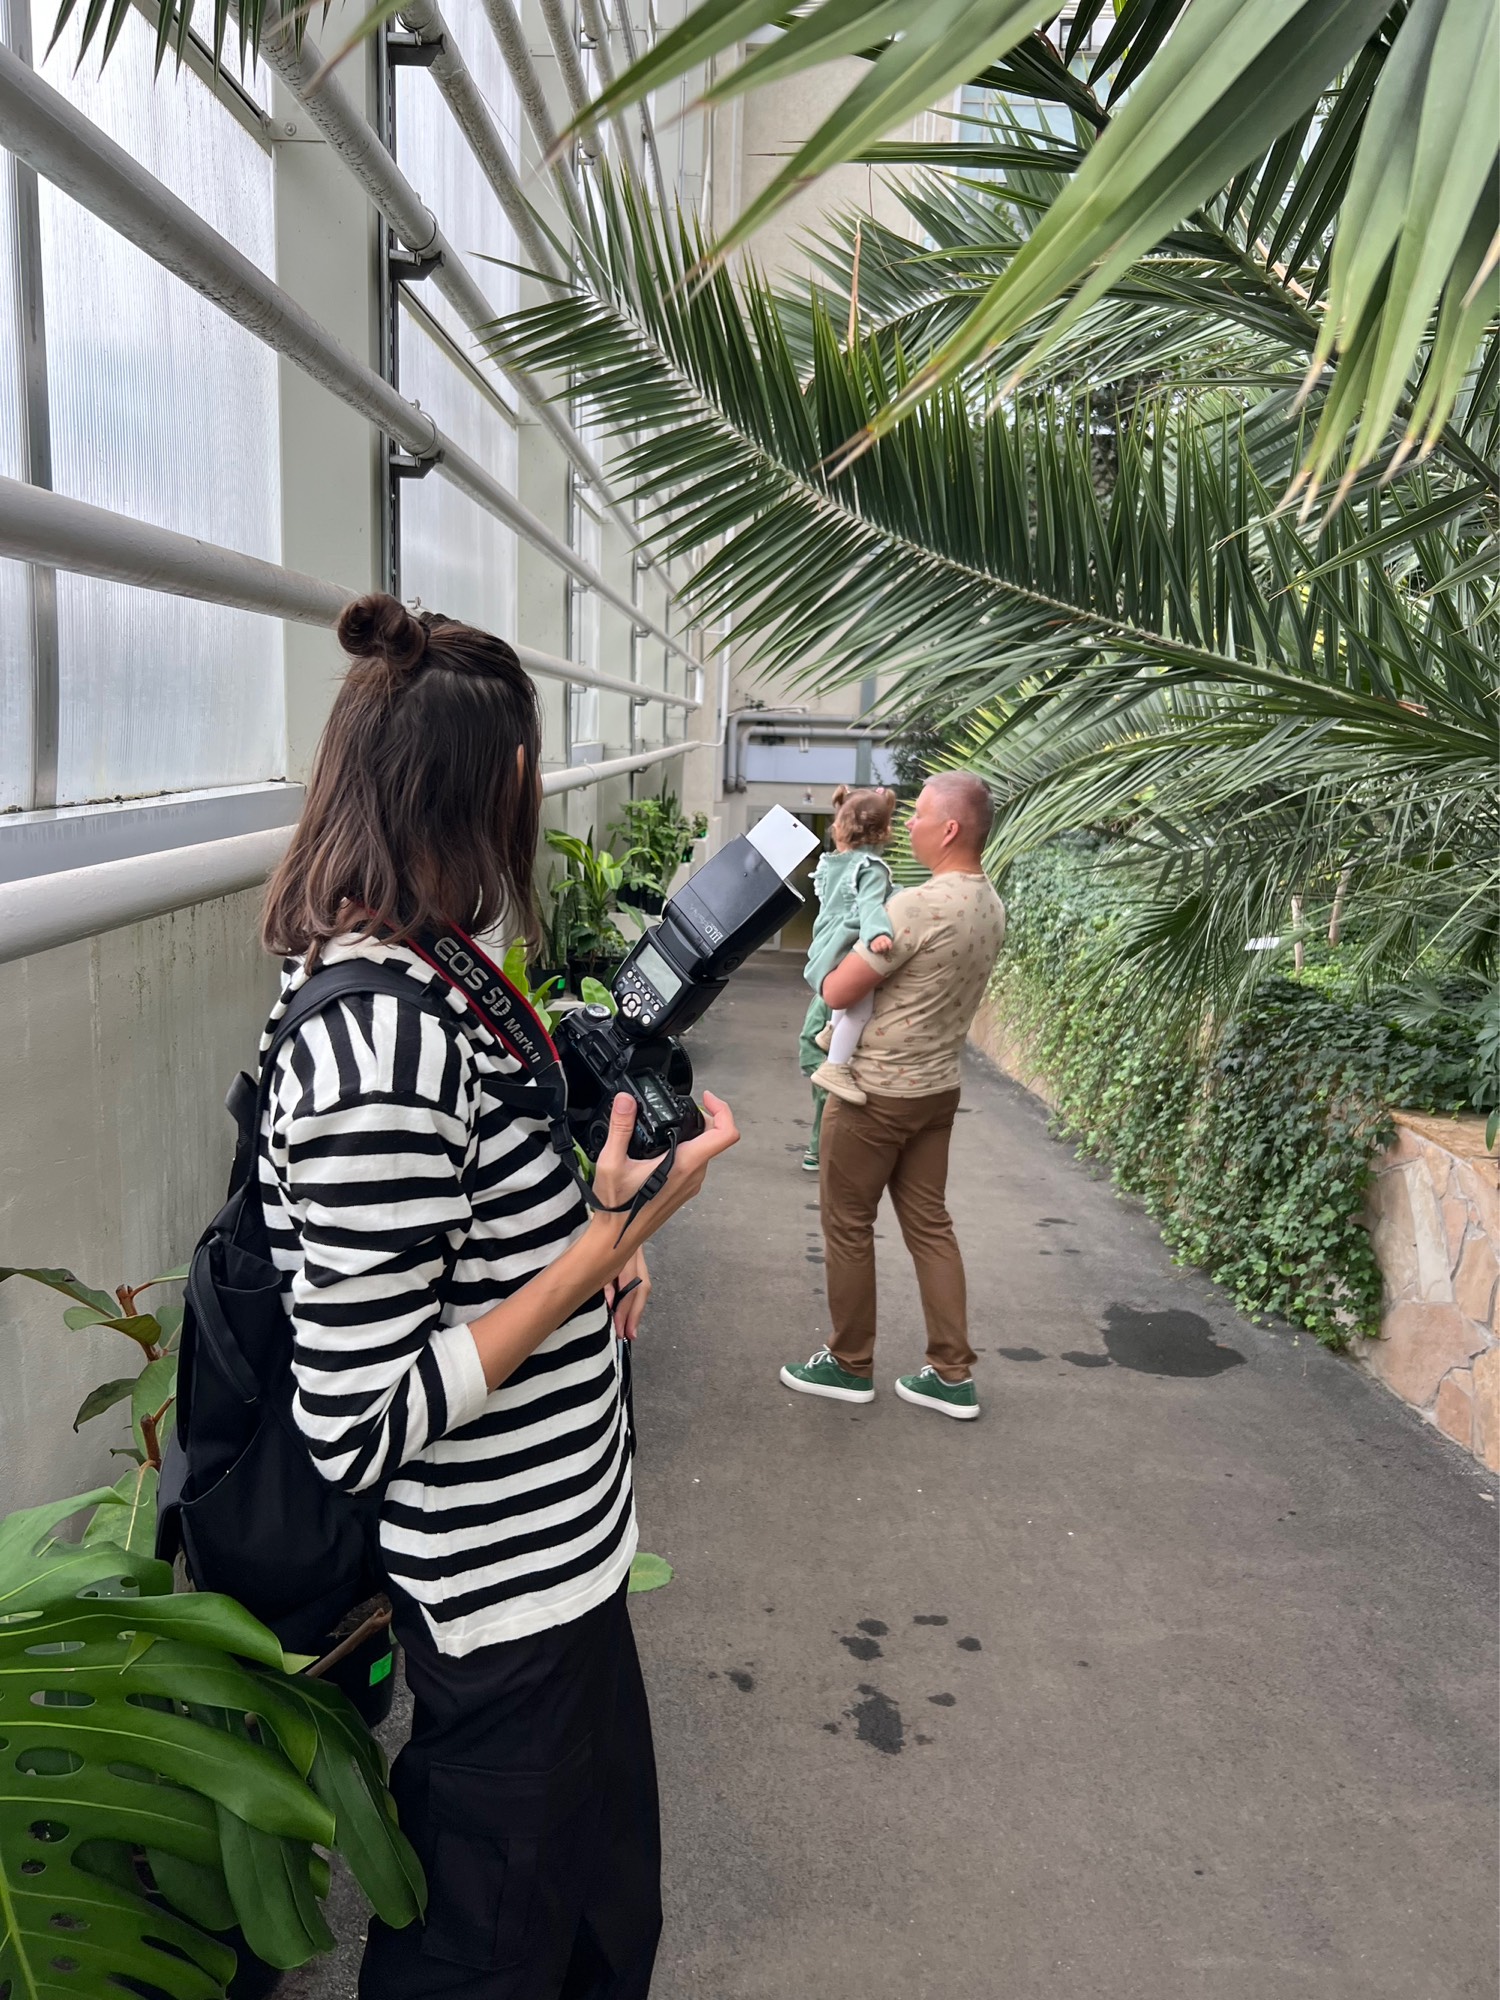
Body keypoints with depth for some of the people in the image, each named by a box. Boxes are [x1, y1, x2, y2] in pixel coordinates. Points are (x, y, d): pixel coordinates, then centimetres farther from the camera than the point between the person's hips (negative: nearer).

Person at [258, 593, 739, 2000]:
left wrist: (589, 1241, -1)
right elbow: (357, 1423, -27)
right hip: (505, 1594, -9)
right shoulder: (389, 1033, -30)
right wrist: (609, 1239, -27)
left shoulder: (396, 980, 2)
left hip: (549, 1553, 9)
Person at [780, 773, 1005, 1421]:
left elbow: (836, 991, -18)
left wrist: (837, 960, 2)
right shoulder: (990, 907, 4)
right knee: (929, 1223, 14)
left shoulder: (918, 907, -25)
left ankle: (849, 1365, 21)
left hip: (876, 1093, -8)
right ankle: (953, 1374, 19)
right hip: (938, 1086, 8)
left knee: (847, 1224, 8)